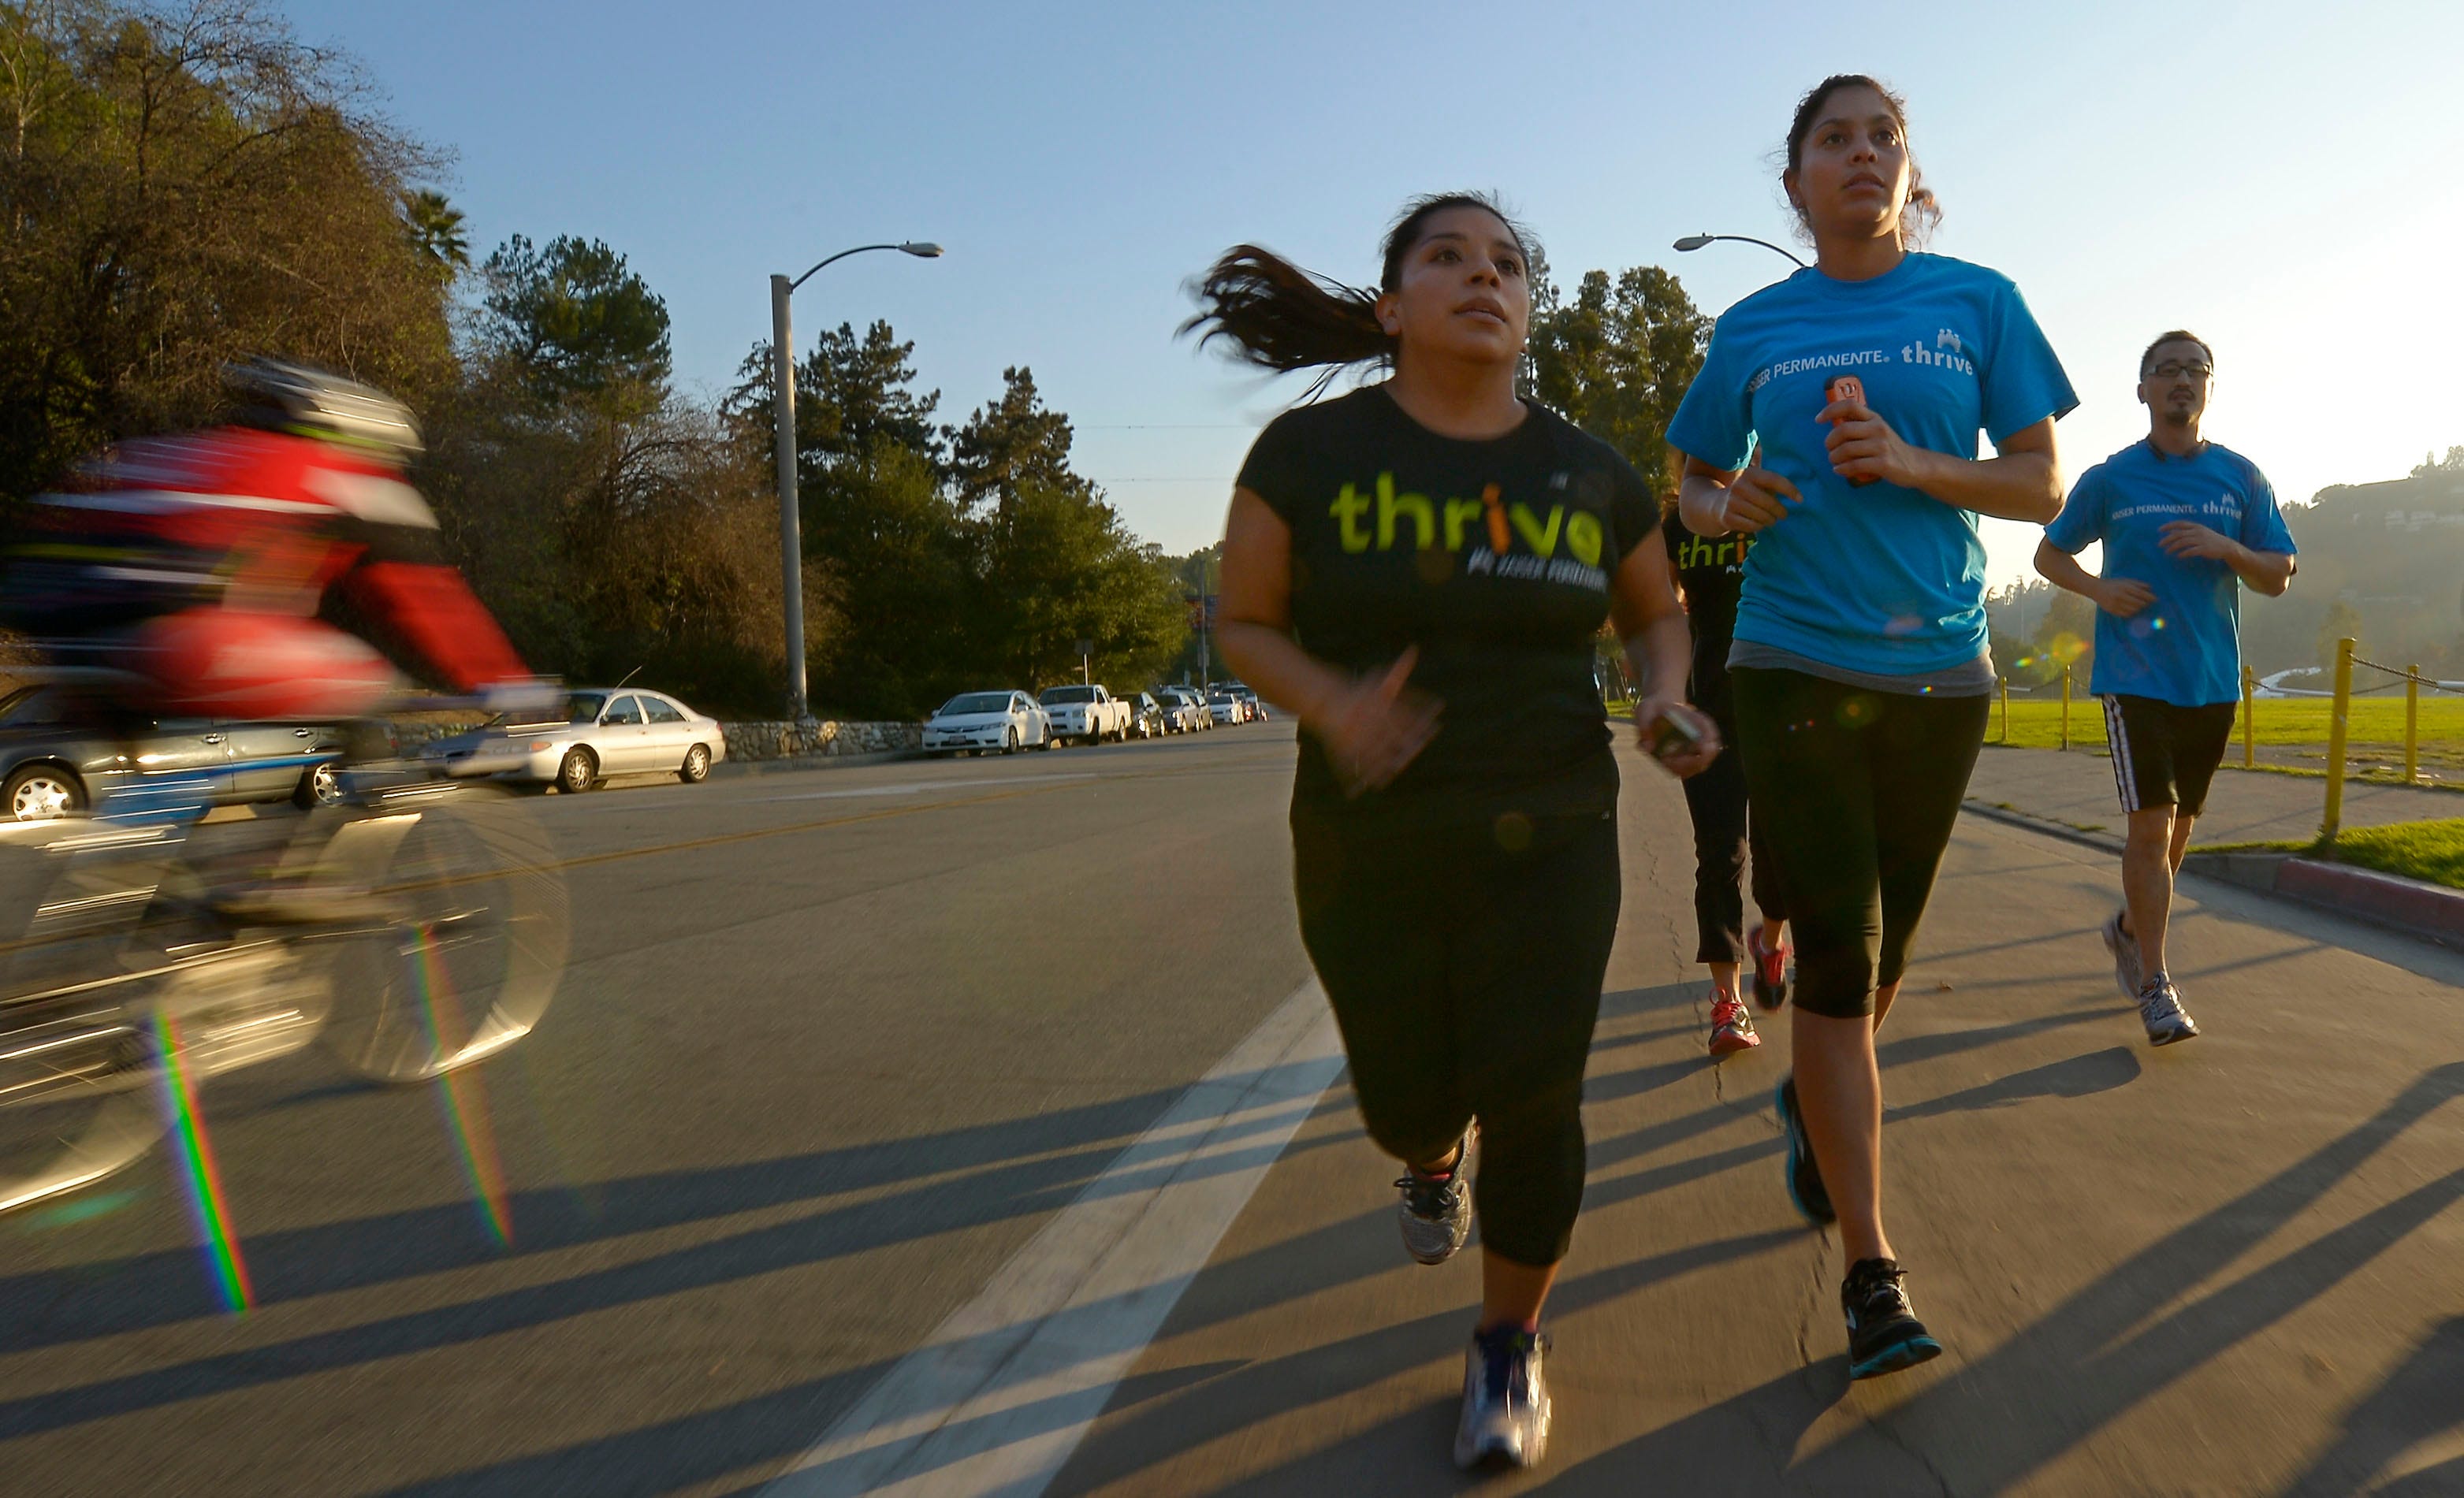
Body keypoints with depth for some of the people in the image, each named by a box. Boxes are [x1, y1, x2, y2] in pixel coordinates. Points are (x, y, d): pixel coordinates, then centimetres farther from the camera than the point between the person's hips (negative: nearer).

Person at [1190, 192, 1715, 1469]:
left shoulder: (1589, 474, 2)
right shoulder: (1311, 452, -6)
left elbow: (1653, 613, 16)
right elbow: (1245, 624, -3)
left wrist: (1666, 694, -6)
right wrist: (1332, 704, -22)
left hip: (1548, 840, 1)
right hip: (1371, 850, 0)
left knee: (1531, 1102, -3)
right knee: (1408, 1097, 13)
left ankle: (1509, 1346, 25)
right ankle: (1433, 1159, 54)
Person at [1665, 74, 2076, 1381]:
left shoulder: (1978, 304, 5)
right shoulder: (1754, 329, 6)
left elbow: (2040, 488, 2)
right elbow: (1692, 485, 14)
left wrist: (1906, 462, -16)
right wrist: (1728, 507, -10)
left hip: (1940, 670, 2)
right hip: (1795, 667, -1)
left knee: (1884, 952, 14)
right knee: (1836, 956, -8)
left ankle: (1811, 1102, 46)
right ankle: (1873, 1274, 0)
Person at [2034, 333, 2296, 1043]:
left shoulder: (2242, 478, 7)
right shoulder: (2109, 479, 2)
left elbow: (2279, 578, 7)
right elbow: (2049, 554, 10)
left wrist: (2226, 548, -14)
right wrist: (2100, 589, -9)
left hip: (2213, 680, 4)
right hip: (2134, 677, -3)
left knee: (2178, 825, 14)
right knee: (2151, 825, -12)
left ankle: (2130, 927, 38)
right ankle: (2155, 987, -7)